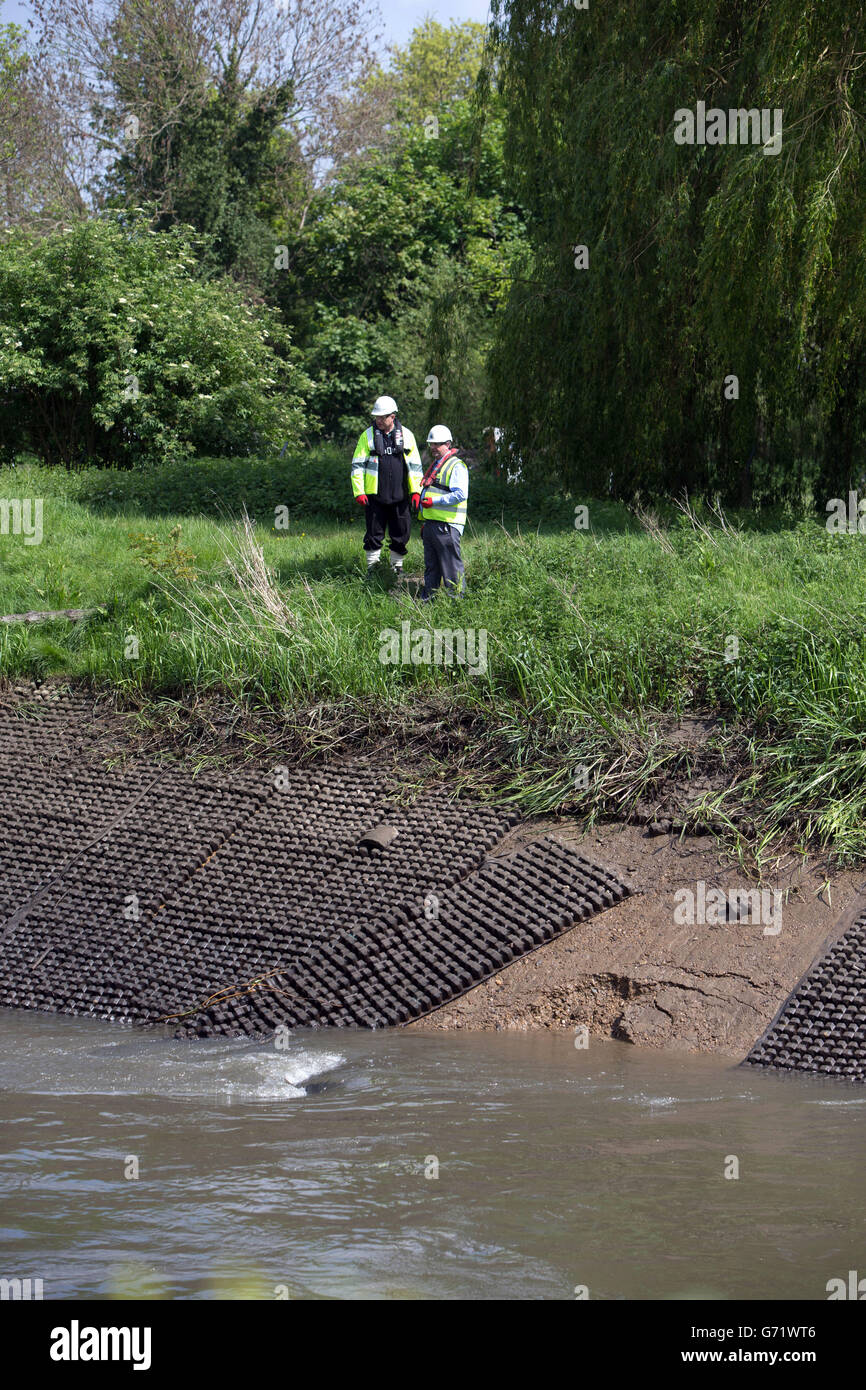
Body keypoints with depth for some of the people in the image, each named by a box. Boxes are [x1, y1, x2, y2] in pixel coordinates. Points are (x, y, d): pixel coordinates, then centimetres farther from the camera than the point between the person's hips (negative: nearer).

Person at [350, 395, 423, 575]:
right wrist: (359, 491, -7)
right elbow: (357, 466, 2)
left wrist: (416, 491, 2)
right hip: (374, 495, -1)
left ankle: (397, 566, 19)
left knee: (401, 533, 5)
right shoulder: (368, 436, 2)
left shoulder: (406, 435, 6)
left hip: (400, 496, 1)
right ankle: (372, 566, 14)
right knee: (374, 533, 2)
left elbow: (415, 465, 10)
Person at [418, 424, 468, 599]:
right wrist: (424, 521, 25)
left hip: (446, 524, -10)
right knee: (431, 566, 13)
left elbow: (460, 494, -20)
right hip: (431, 523, 10)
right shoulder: (435, 466, 23)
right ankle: (427, 598, 18)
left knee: (451, 564, -7)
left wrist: (435, 501, -20)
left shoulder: (456, 466, -8)